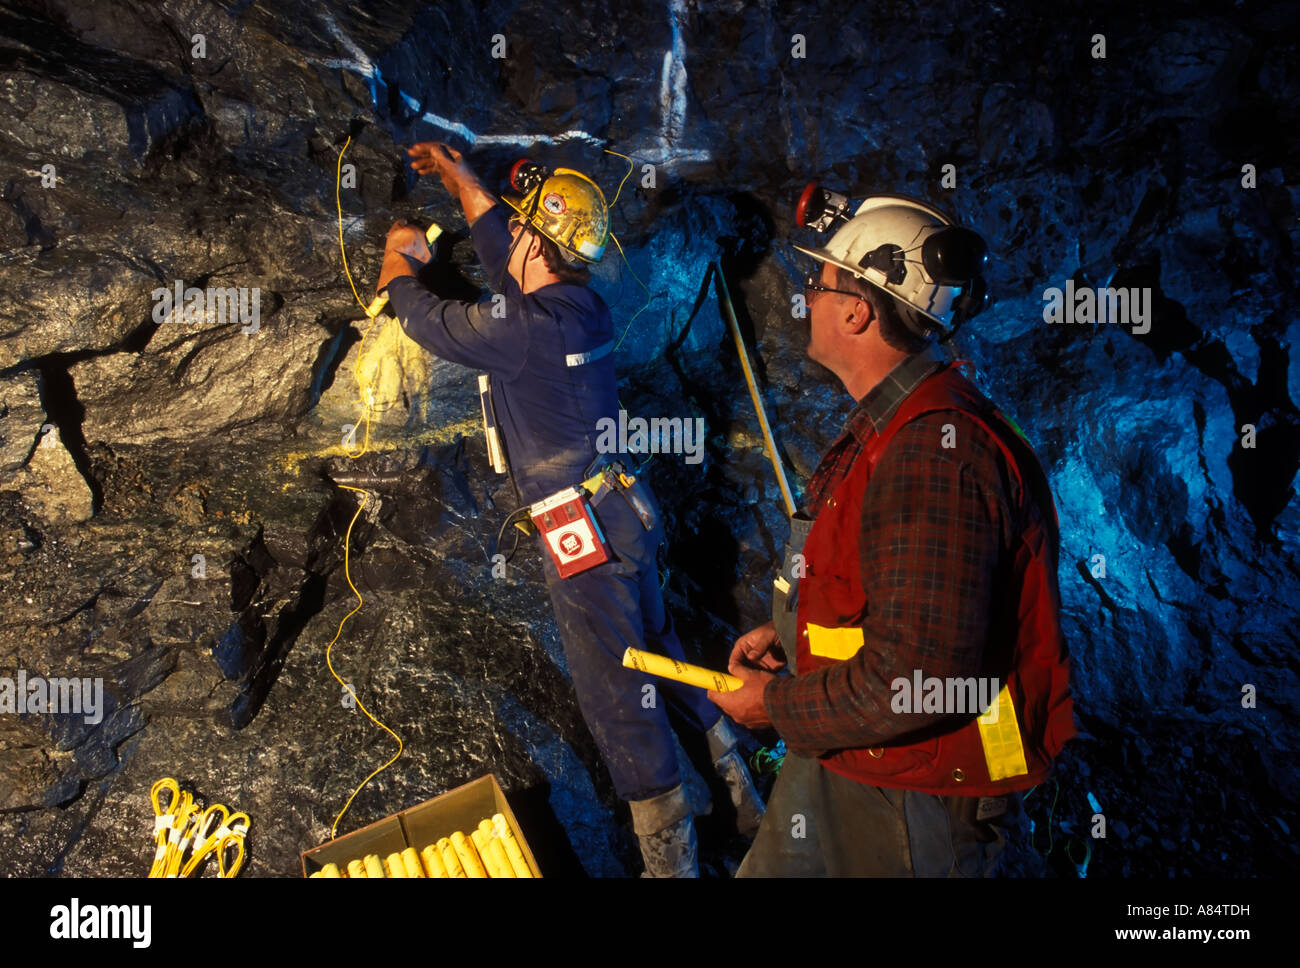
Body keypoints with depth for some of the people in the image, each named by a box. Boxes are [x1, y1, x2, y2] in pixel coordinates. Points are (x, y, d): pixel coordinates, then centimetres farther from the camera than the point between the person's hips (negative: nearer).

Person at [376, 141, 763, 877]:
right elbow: (501, 245, 23)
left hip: (582, 537, -8)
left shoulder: (522, 326, -20)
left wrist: (401, 258, 17)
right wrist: (461, 176, 35)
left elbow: (420, 314, -5)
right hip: (627, 512, 9)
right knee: (662, 656, 22)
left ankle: (671, 857, 12)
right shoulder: (585, 306, 4)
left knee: (620, 698, 1)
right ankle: (742, 796, 35)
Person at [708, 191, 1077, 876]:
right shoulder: (889, 427, 7)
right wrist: (789, 633, 11)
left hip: (911, 802, -10)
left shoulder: (935, 459, -30)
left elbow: (914, 677, -32)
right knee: (772, 868, 21)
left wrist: (775, 705, -18)